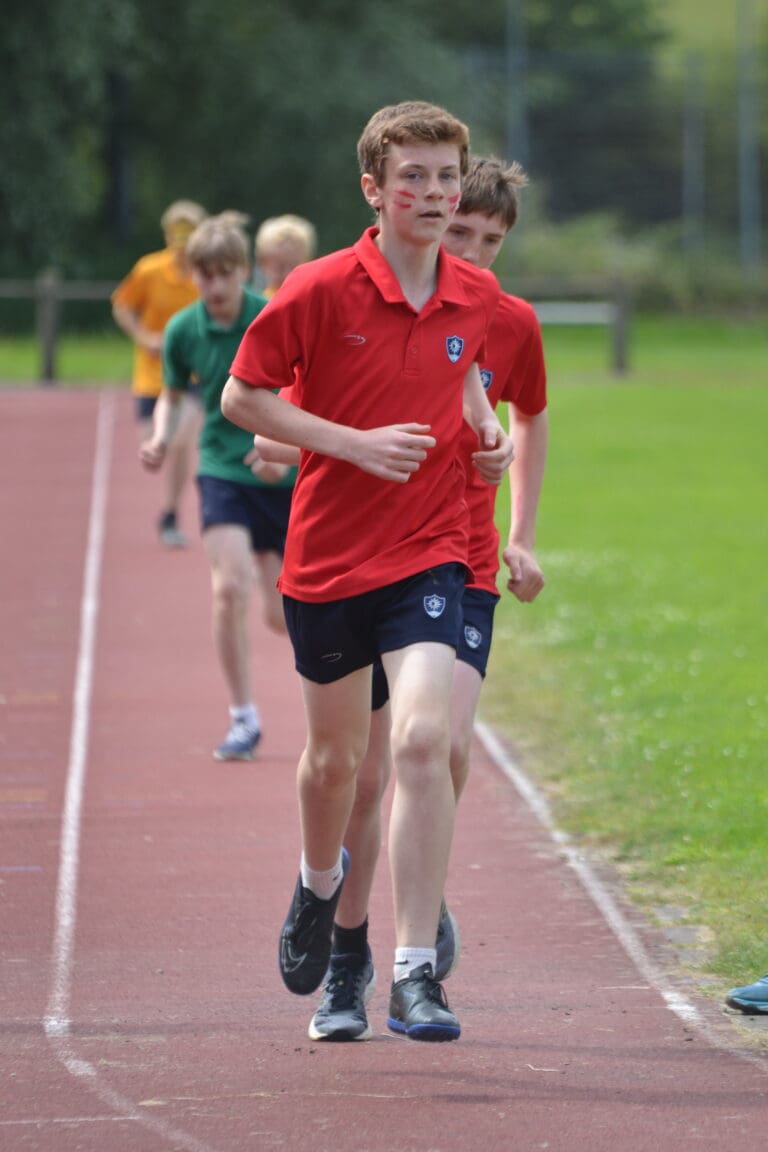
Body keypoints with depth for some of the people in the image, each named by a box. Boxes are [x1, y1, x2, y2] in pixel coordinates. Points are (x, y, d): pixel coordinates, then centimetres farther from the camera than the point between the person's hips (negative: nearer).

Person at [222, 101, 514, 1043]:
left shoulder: (476, 297, 1)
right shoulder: (319, 291, -12)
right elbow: (242, 398, -7)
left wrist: (485, 426, 3)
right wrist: (355, 442, -17)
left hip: (428, 554, 1)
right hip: (327, 556, -1)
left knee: (422, 740, -19)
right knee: (334, 755, 15)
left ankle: (415, 975, -16)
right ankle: (319, 880, 50)